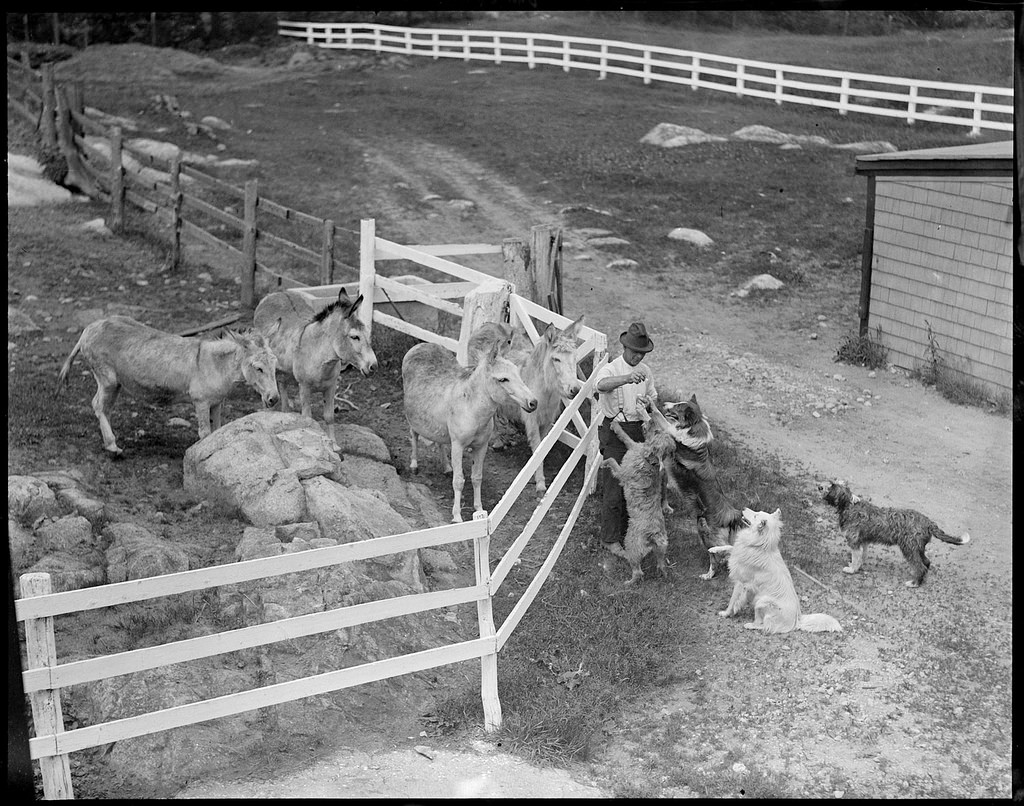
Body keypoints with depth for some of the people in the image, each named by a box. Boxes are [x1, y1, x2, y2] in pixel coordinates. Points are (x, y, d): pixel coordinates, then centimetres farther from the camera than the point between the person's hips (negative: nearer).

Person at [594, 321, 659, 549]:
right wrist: (627, 378, -56)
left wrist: (647, 401, -5)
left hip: (637, 431, 6)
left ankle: (626, 529, 32)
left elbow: (653, 397, 21)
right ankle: (610, 538, 7)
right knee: (613, 485, -4)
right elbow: (602, 385, -37)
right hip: (614, 431, -6)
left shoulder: (645, 371, 7)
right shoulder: (611, 369, -13)